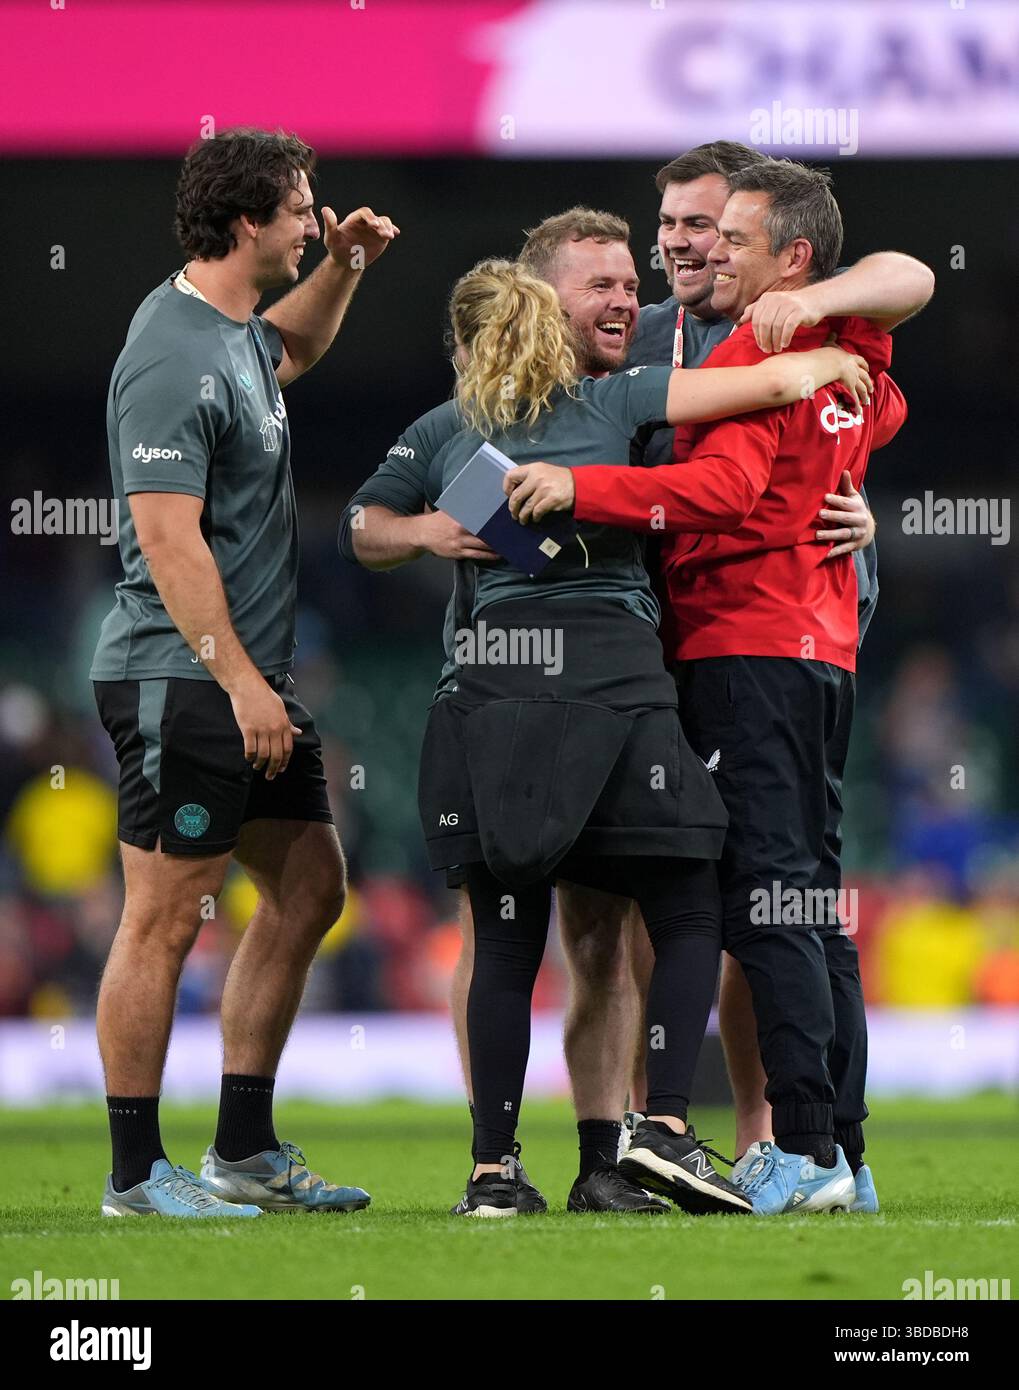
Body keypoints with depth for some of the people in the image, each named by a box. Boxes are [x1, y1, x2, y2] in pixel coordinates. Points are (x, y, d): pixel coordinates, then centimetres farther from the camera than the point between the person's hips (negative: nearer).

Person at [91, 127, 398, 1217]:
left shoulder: (233, 329, 13)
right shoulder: (174, 359, -17)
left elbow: (290, 351, 40)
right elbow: (168, 537, -22)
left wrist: (342, 270, 22)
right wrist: (239, 679, -24)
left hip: (251, 678, 10)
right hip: (182, 679, -10)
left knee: (308, 887, 13)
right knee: (167, 919, -5)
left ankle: (244, 1149, 19)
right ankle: (137, 1171, 1)